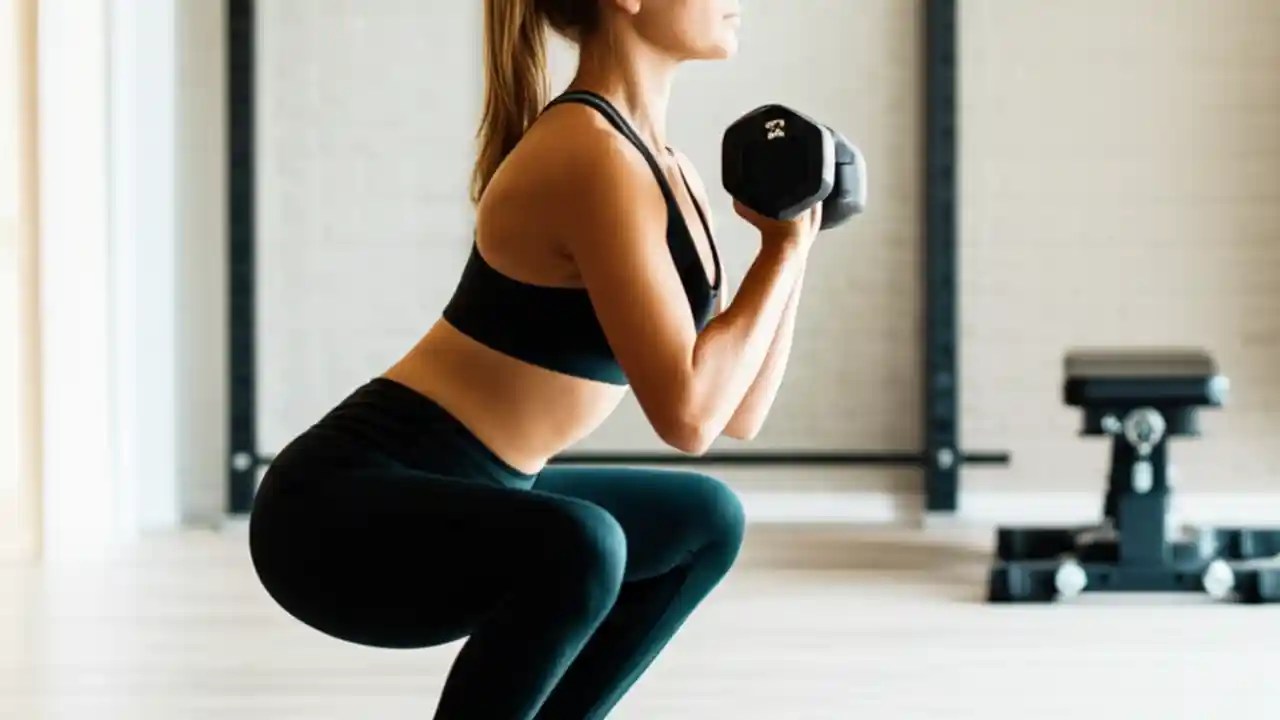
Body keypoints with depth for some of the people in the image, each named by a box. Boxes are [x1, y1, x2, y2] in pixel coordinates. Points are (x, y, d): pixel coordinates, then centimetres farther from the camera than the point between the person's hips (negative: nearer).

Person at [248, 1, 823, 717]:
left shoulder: (659, 166, 9)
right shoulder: (592, 157, -20)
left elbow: (737, 413, 13)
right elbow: (687, 414, -26)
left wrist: (790, 241, 3)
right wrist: (783, 250, -13)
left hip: (440, 500, 10)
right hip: (344, 507, -10)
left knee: (705, 521, 22)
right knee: (577, 547, -36)